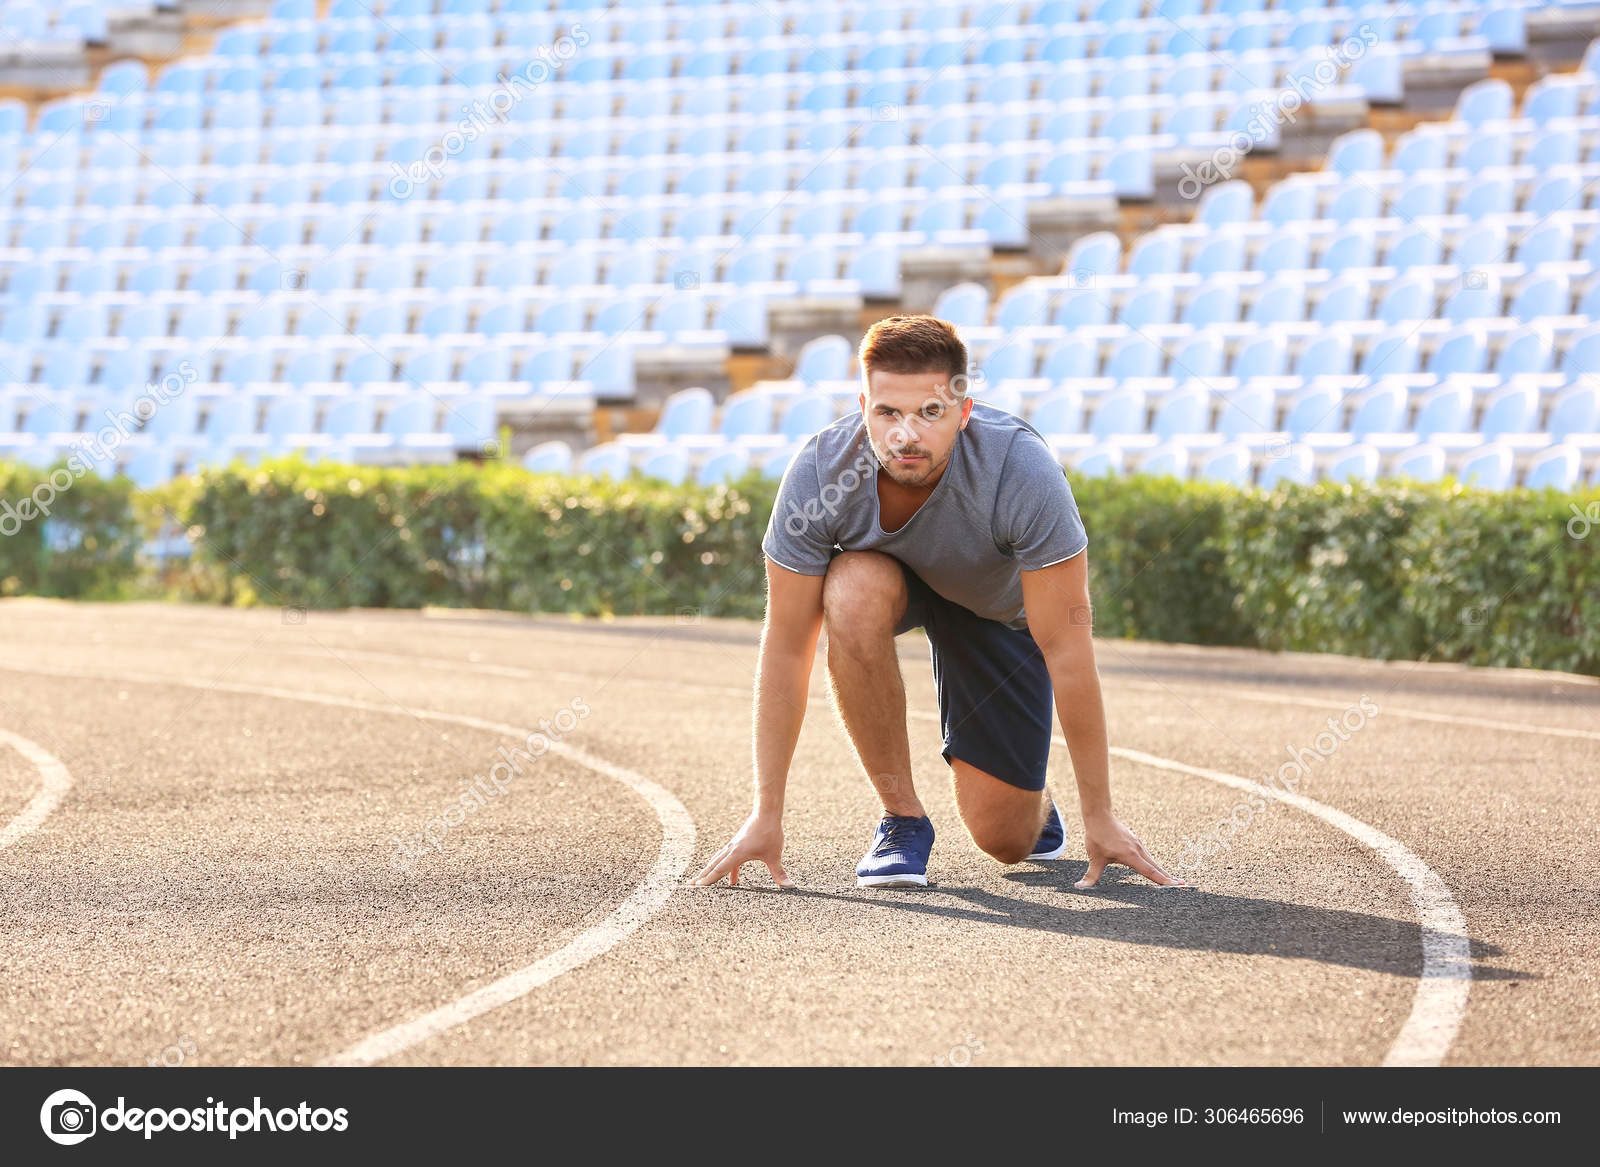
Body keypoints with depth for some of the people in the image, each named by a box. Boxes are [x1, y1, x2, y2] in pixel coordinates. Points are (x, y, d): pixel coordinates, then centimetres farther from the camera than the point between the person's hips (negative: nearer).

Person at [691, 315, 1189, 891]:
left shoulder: (1023, 471, -39)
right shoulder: (818, 471, -34)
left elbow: (1066, 649, -32)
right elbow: (786, 648, -26)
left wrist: (1100, 819, -29)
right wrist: (766, 815, -26)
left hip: (1000, 605, -1)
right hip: (884, 568, 1)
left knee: (1004, 838, -8)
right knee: (854, 594, -37)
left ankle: (1031, 795, 31)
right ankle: (901, 814, -17)